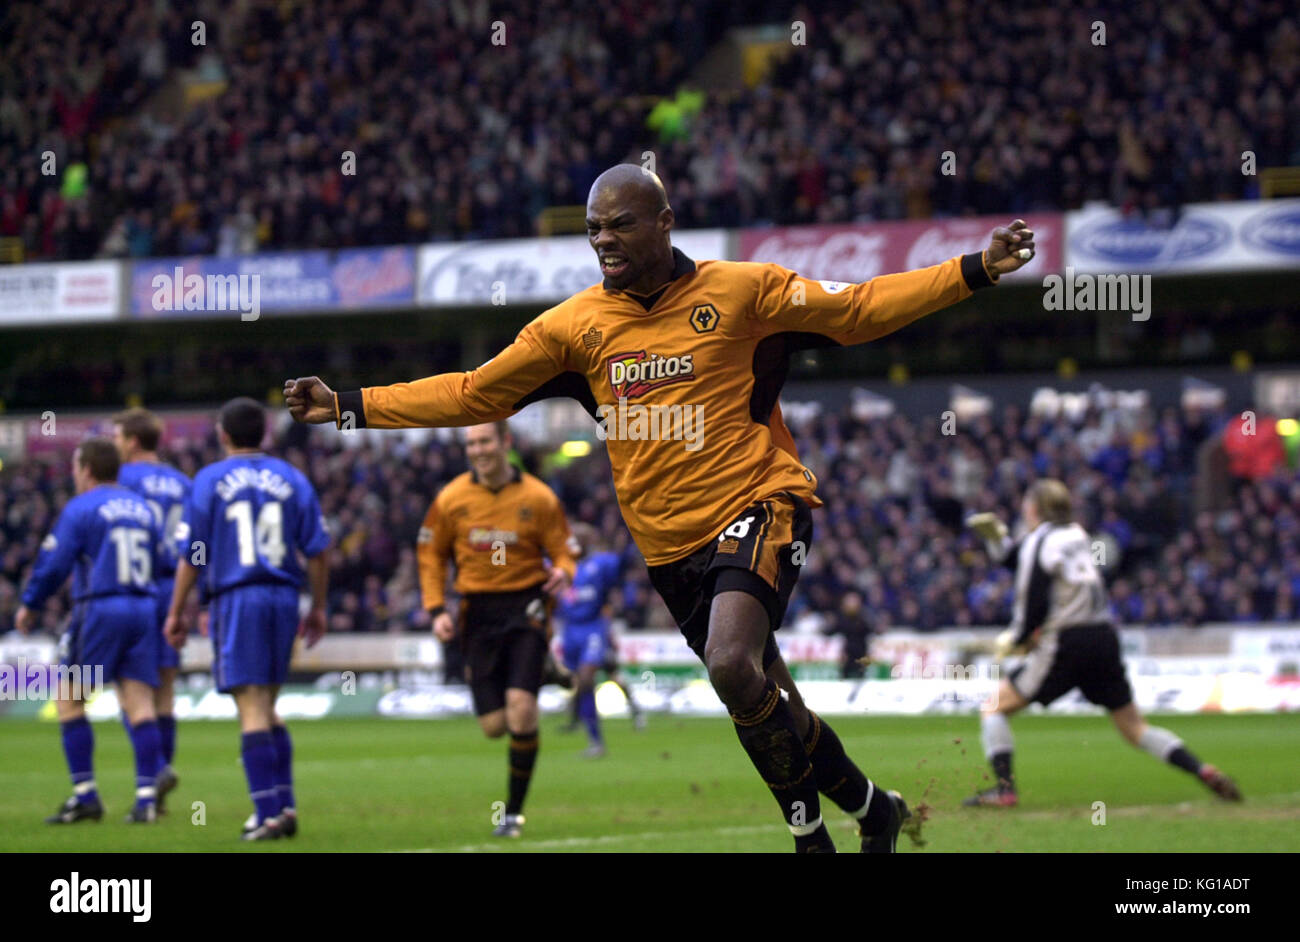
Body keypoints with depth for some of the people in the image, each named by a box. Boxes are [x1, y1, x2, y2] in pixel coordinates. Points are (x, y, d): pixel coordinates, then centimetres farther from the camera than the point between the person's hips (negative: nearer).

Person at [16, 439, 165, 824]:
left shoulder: (80, 508, -4)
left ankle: (85, 795, 1)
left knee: (68, 700, 5)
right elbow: (159, 562, 16)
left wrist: (30, 605, 8)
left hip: (99, 609, -5)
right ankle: (146, 796, -9)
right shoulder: (142, 508, 14)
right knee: (139, 703, 1)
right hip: (143, 610, 5)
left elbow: (54, 563, -6)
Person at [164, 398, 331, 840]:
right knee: (268, 707, 16)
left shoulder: (209, 481, 0)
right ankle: (284, 805, 12)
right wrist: (317, 608, 16)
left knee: (252, 709, -6)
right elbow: (317, 550, 7)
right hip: (284, 599, 4)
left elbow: (191, 555, -2)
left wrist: (176, 612, 6)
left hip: (236, 600, -4)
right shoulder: (292, 479, 9)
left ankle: (270, 815, -10)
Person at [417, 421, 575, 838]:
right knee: (493, 725, -4)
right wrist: (436, 609, 2)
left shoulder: (538, 498, -2)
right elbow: (431, 553, 13)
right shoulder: (452, 499, 2)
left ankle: (514, 811, -4)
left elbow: (563, 552, 5)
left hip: (526, 606, -2)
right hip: (478, 611, 2)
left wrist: (562, 573, -19)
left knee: (521, 705, -18)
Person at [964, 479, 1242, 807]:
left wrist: (1015, 639, 1)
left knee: (993, 709, 4)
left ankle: (1005, 788, -10)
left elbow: (1035, 604, -13)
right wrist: (997, 538, 17)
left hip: (1066, 645, -7)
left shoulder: (1040, 541, -5)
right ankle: (1203, 770, -7)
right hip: (1104, 639, 7)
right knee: (1135, 728, 10)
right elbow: (1028, 564, 28)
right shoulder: (1077, 536, 16)